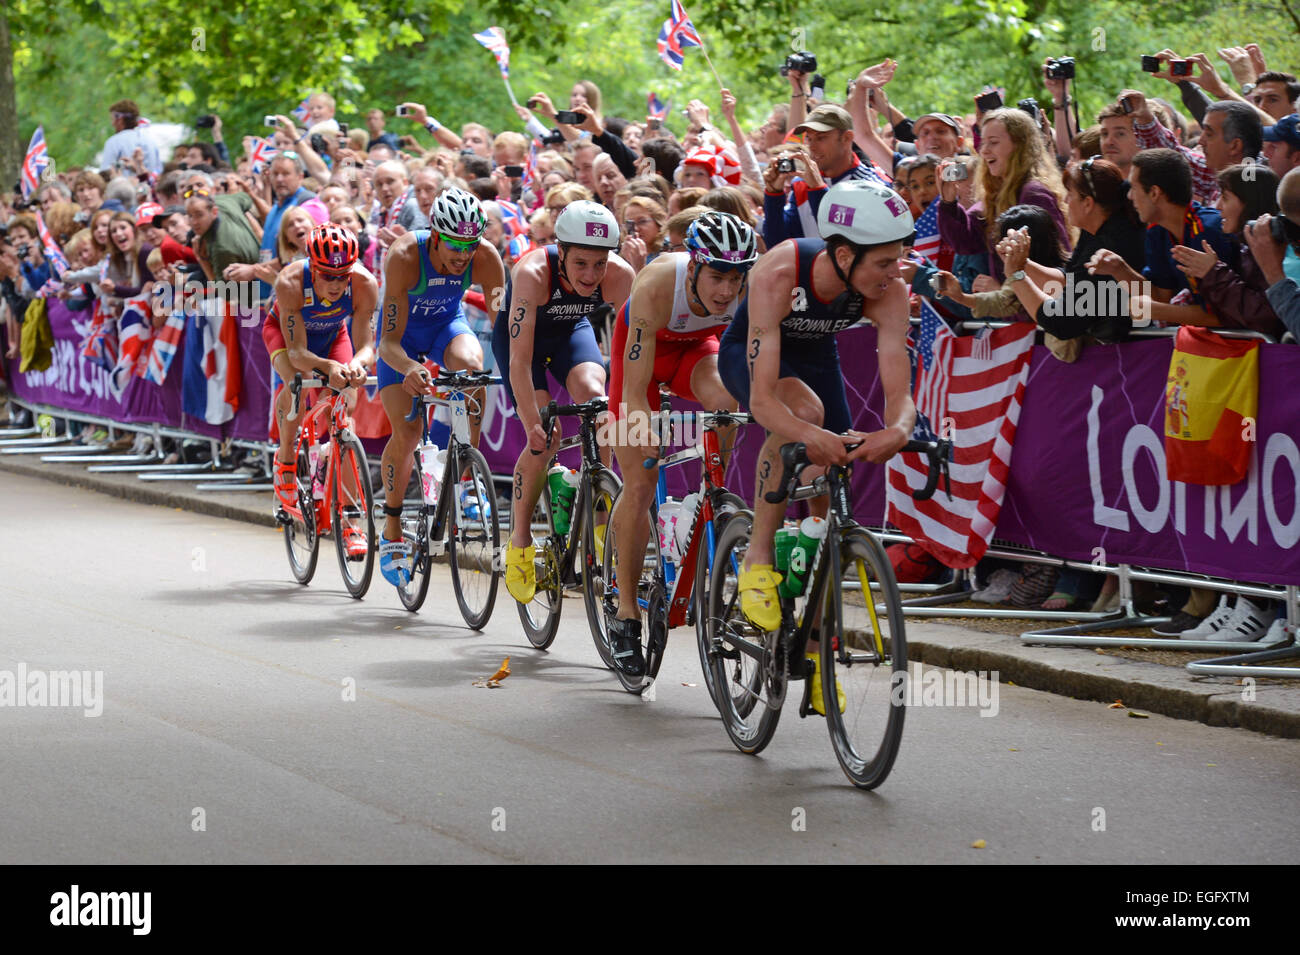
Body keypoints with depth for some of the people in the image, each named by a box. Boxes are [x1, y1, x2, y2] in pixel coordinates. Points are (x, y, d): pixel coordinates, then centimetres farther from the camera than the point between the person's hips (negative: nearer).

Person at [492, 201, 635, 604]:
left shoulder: (620, 276, -30)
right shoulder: (533, 273, -38)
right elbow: (519, 362, -38)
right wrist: (533, 424, -44)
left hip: (571, 330, 3)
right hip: (520, 334, -3)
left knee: (595, 398, -26)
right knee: (544, 438, -17)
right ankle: (519, 541, -1)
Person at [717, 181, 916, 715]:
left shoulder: (889, 292, -29)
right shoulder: (778, 275, -40)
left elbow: (898, 392, -33)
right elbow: (763, 399, -45)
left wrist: (897, 430, -57)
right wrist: (809, 433, -64)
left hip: (816, 357, 4)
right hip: (749, 354, -4)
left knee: (829, 505, -2)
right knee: (802, 411, -37)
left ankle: (812, 650, 15)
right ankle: (757, 557, -22)